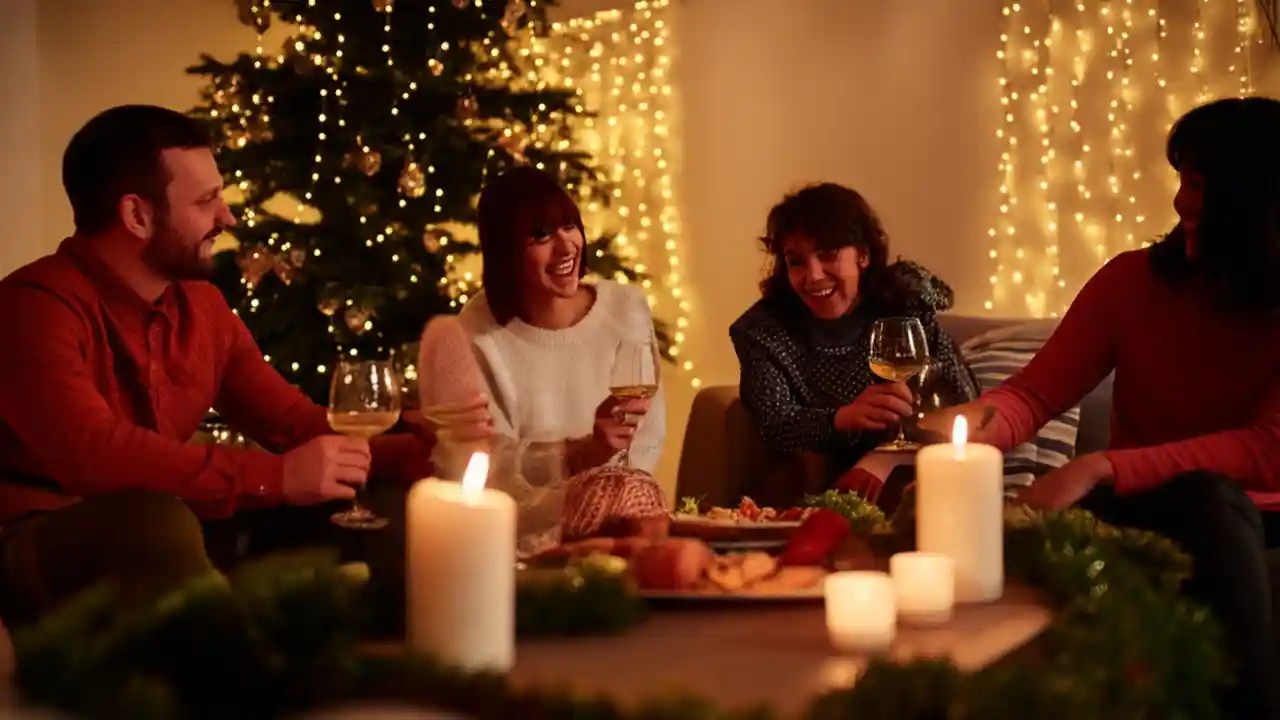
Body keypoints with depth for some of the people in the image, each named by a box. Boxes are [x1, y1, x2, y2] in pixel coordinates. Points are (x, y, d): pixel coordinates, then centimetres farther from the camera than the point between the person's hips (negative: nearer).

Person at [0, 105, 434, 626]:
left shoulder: (201, 306, 8)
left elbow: (298, 425, 13)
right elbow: (92, 454, -33)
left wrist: (424, 452, -3)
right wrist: (275, 478, -30)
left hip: (162, 543, 8)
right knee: (156, 522, -39)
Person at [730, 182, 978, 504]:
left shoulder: (907, 300, -5)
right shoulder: (764, 329, -6)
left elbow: (961, 403, -7)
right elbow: (774, 426, -18)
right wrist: (841, 418, -39)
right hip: (814, 493, -1)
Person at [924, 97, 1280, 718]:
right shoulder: (1134, 281, 2)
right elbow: (1035, 394, -2)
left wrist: (1102, 468, -26)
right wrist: (974, 419, -28)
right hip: (1151, 517, 1)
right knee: (1209, 499, -32)